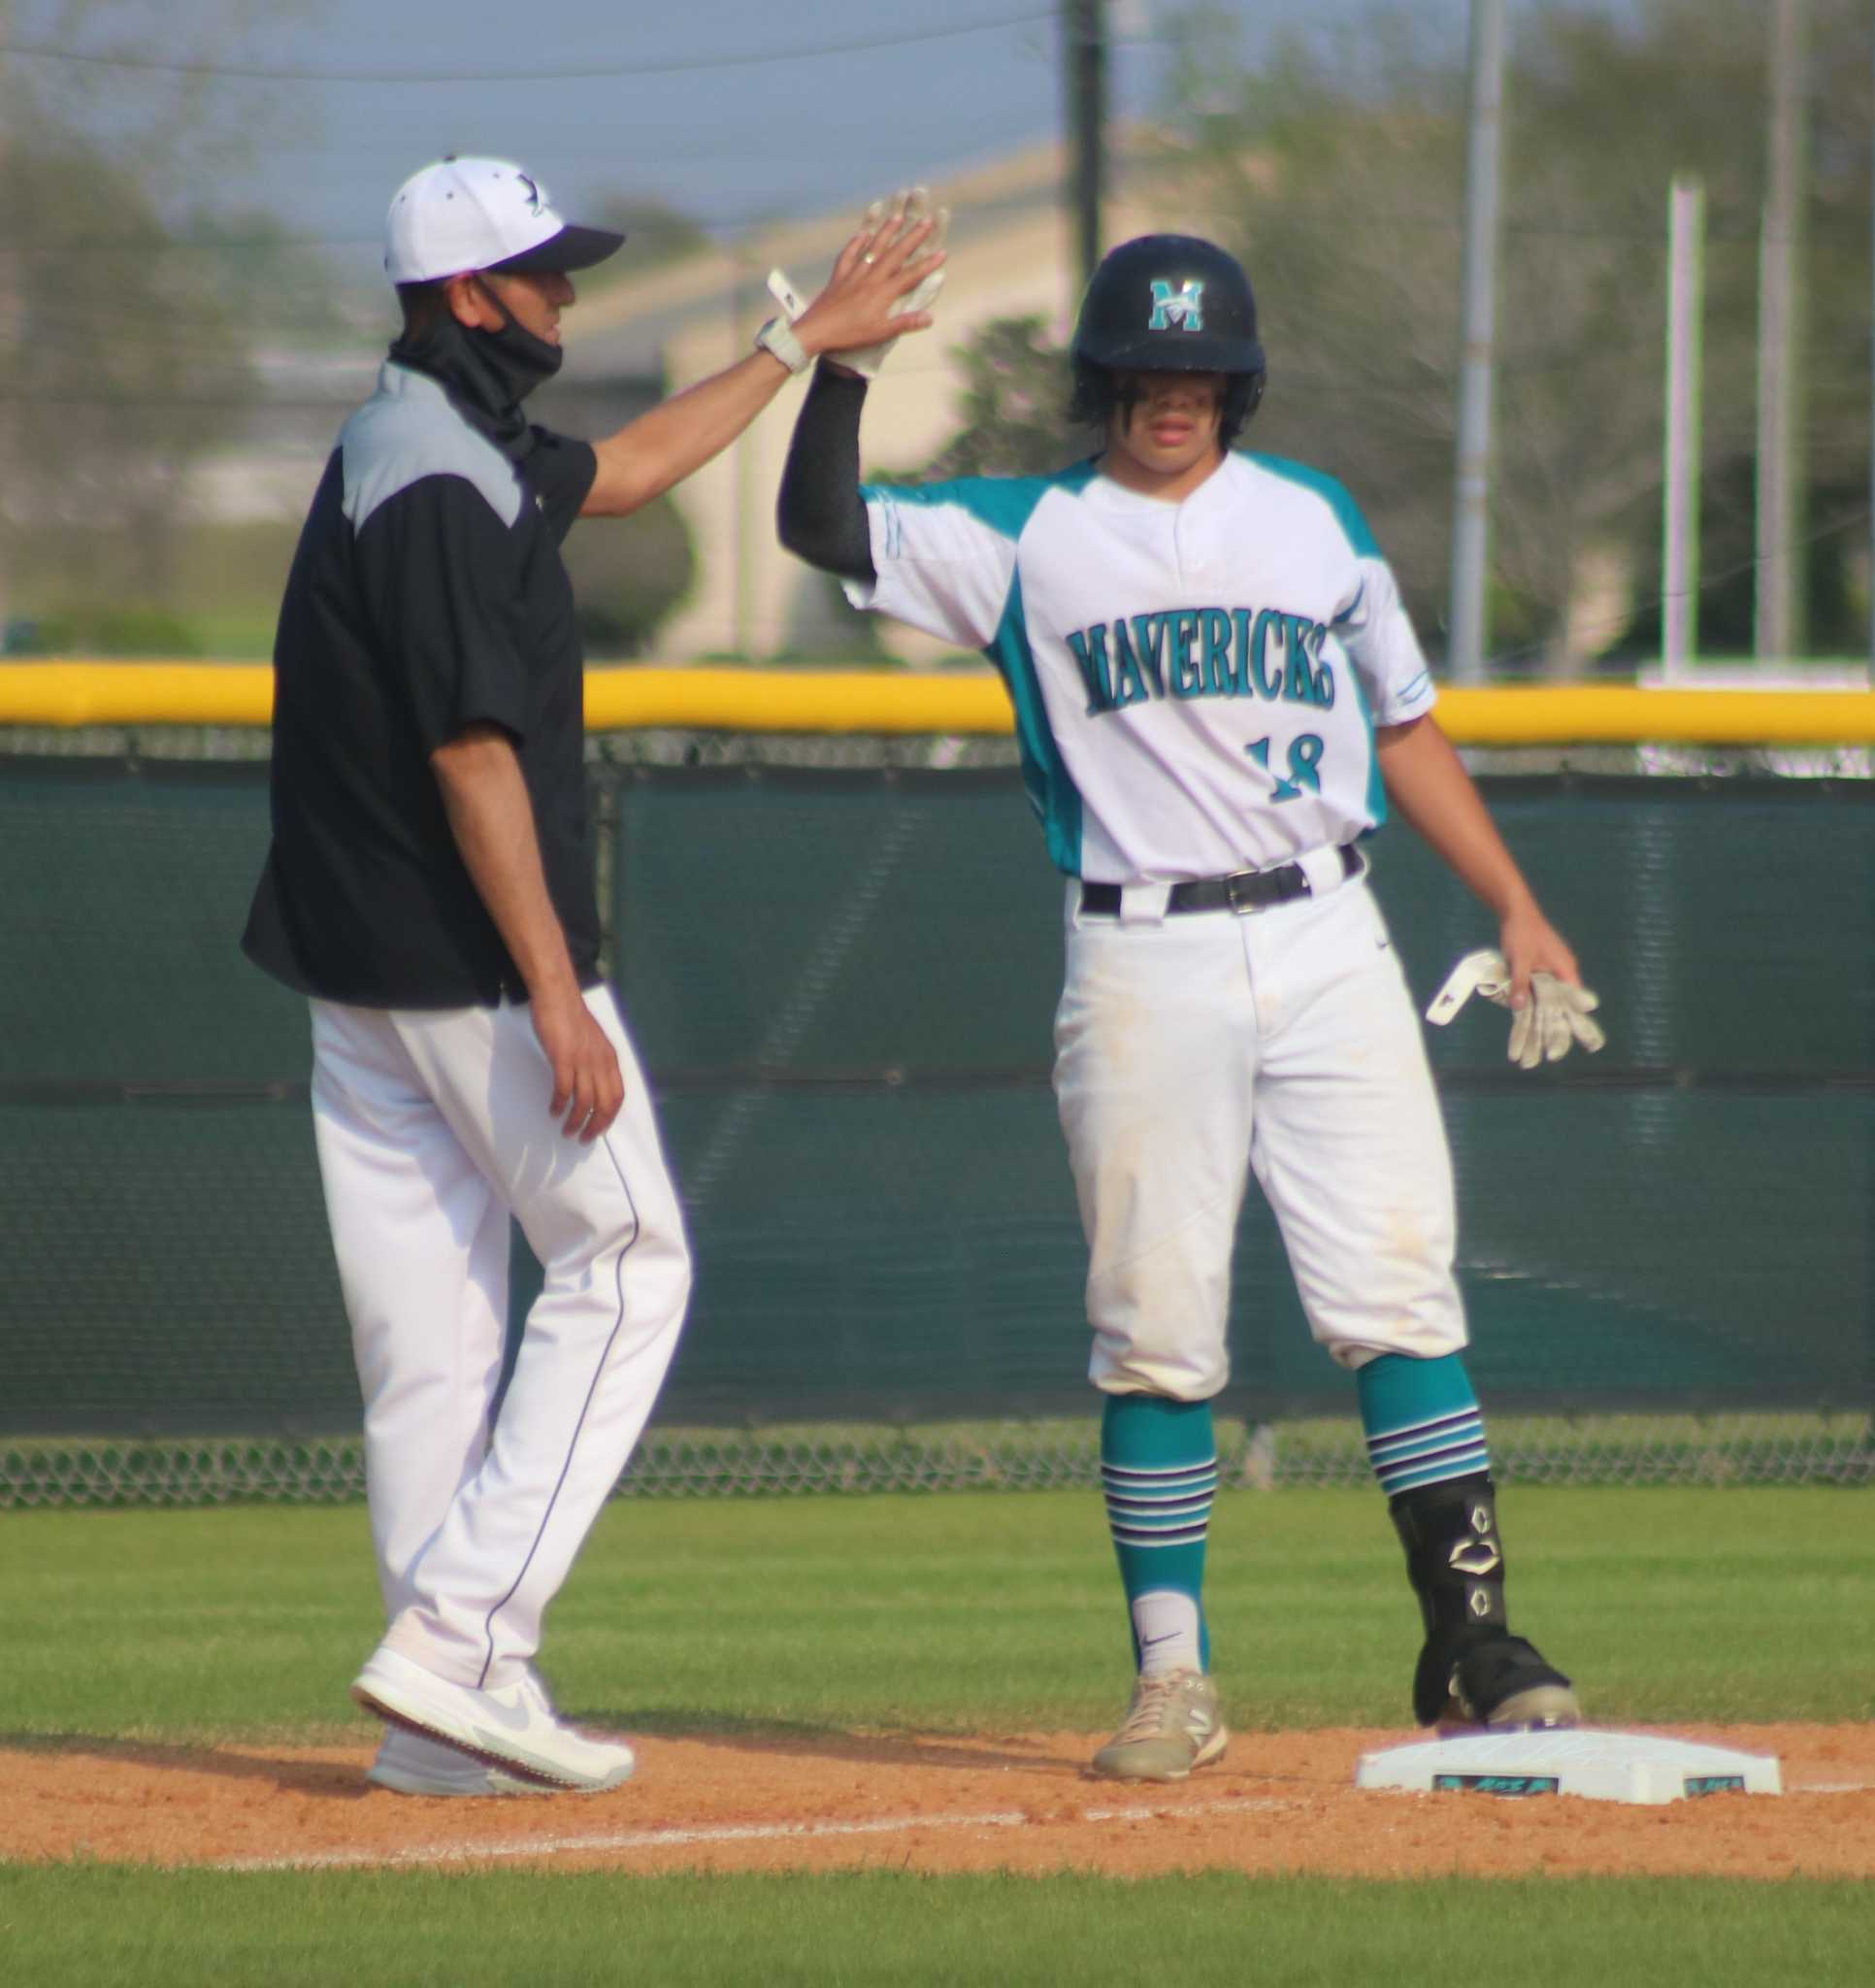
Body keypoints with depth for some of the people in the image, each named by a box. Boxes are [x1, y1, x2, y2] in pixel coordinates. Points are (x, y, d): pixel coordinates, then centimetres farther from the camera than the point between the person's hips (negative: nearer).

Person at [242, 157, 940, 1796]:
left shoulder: (414, 447, 15)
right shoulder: (444, 489, -17)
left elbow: (626, 470, 32)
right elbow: (474, 753, -23)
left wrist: (806, 342, 36)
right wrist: (556, 996, -24)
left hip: (356, 970, 9)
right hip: (473, 966, -9)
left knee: (428, 1328, 8)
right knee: (626, 1262, -1)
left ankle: (451, 1714, 8)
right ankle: (462, 1633, -10)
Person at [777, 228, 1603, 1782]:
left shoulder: (1313, 520, 14)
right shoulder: (1022, 540, 7)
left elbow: (1404, 725, 18)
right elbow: (823, 527, -1)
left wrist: (1517, 909, 13)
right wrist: (842, 366, -15)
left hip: (1328, 942, 1)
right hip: (1146, 967, -1)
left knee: (1400, 1297, -6)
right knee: (1156, 1337, -1)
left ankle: (1474, 1640, -5)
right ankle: (1174, 1677, 5)